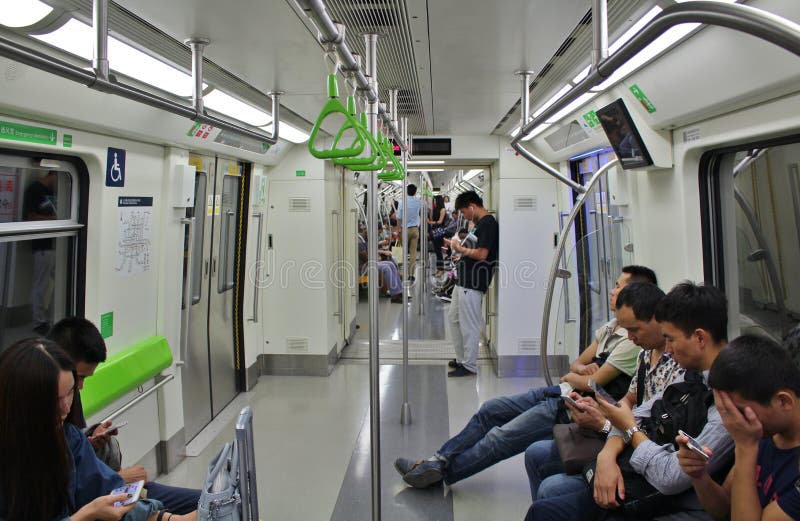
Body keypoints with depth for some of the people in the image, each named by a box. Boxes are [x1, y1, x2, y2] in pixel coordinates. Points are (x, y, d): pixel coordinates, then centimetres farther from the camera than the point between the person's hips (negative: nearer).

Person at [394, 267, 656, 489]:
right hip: (561, 392, 9)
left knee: (500, 437, -10)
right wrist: (581, 368, -6)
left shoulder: (632, 341, -17)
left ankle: (441, 472, 3)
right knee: (490, 409, 5)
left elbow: (593, 383, -21)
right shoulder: (611, 328, 12)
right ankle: (440, 460, 9)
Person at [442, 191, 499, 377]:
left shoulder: (488, 224, -15)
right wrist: (458, 246, 9)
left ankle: (469, 366, 8)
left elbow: (481, 254, -22)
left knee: (468, 325, -2)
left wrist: (460, 249, -9)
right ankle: (461, 359, 27)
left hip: (472, 284, -11)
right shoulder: (480, 223, 16)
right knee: (453, 319, 17)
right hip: (463, 281, 11)